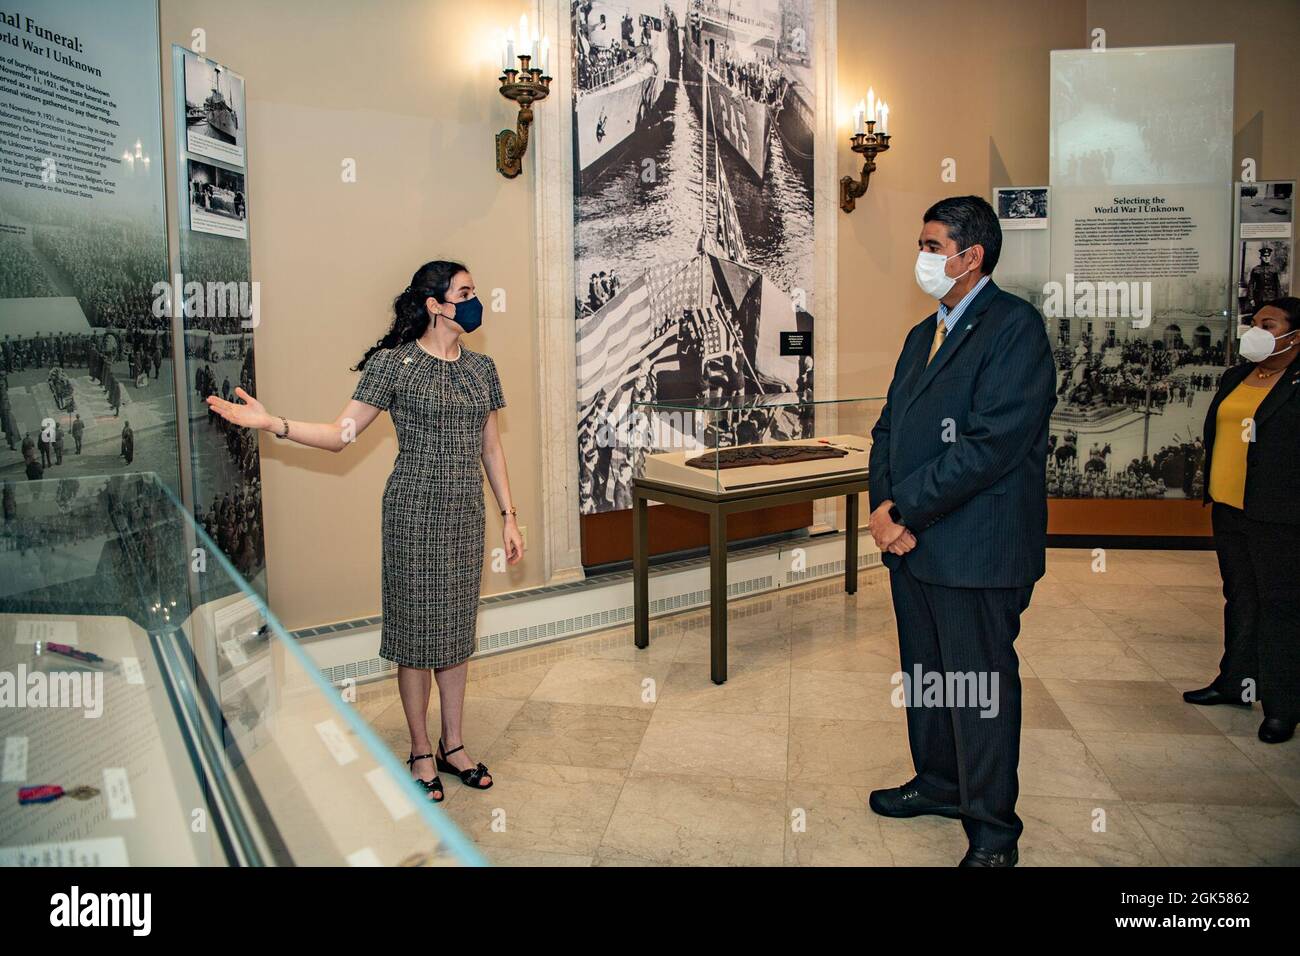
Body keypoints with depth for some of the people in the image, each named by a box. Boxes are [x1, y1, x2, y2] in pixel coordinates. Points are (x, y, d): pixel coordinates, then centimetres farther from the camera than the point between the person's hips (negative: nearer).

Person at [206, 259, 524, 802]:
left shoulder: (481, 367, 8)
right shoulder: (393, 363, -8)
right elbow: (341, 434, -10)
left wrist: (508, 517, 10)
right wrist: (270, 422, -24)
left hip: (466, 514, 5)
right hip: (414, 512, -5)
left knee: (457, 629, 13)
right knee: (417, 631, 4)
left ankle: (452, 745, 27)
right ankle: (421, 752, 21)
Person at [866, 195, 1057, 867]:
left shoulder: (1014, 326, -12)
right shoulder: (924, 334, 16)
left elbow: (990, 445, -21)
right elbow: (889, 429, 12)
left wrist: (904, 509, -17)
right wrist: (885, 508, -5)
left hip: (977, 548, -8)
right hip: (911, 542, 8)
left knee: (979, 688, 4)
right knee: (924, 676, 20)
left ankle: (991, 829, 21)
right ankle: (938, 783, 40)